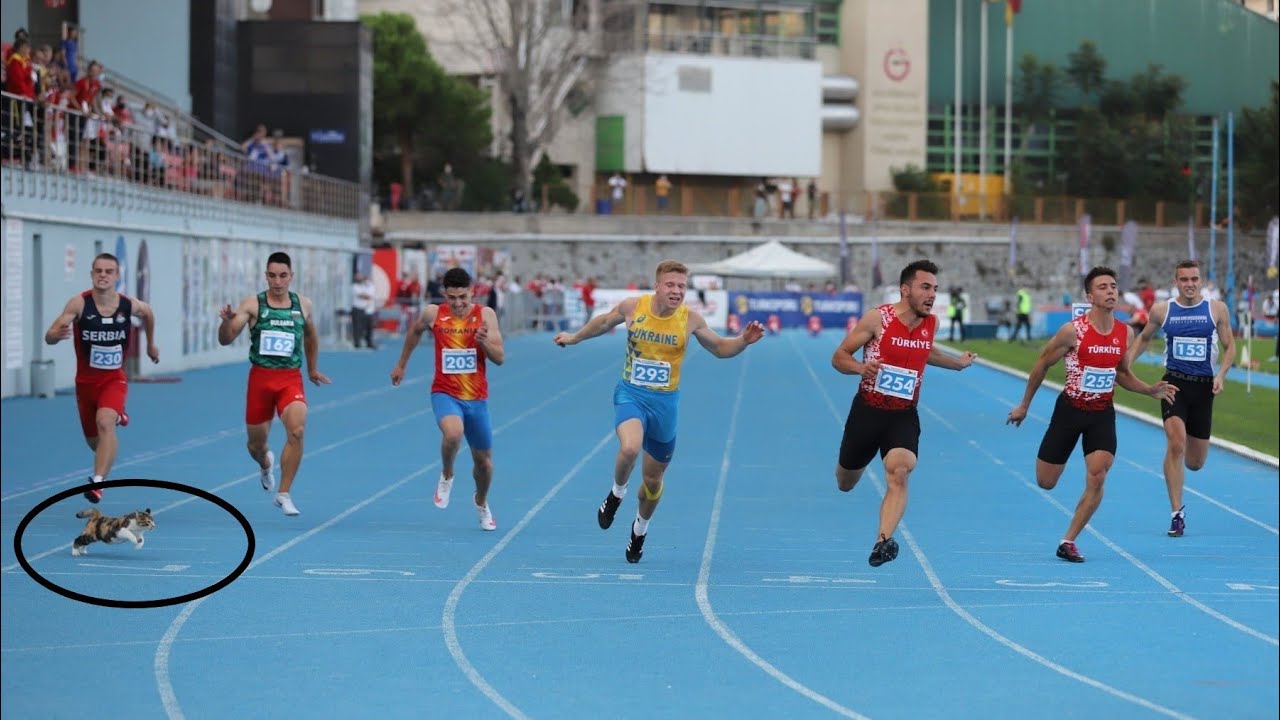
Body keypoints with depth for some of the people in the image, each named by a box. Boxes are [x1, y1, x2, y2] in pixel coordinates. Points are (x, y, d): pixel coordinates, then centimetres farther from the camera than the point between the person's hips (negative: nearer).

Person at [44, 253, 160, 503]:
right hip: (86, 380, 1)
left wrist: (150, 344, 25)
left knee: (105, 422, -30)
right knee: (94, 441, 16)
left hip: (114, 379, -1)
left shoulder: (129, 305, -10)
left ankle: (98, 482, -31)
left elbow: (148, 313, 16)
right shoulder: (79, 303, -17)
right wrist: (58, 334, -47)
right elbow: (49, 337, -24)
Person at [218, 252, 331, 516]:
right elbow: (225, 339, -12)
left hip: (291, 378, 1)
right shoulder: (252, 304, -5)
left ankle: (284, 494, -14)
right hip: (260, 377, -1)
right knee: (255, 444, 11)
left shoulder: (303, 305, 4)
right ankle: (265, 464, 50)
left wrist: (313, 369, 28)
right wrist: (227, 321, -32)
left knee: (297, 431, -24)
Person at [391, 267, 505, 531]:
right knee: (453, 434, -33)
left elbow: (500, 358, -9)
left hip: (476, 398, 2)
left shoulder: (485, 315, -6)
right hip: (445, 393, -2)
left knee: (483, 459, 13)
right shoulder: (433, 314, -4)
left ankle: (481, 503, 43)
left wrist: (484, 342, -29)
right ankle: (446, 476, -3)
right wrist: (401, 365, 26)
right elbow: (415, 331, 19)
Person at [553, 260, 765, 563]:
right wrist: (574, 337, 22)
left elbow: (719, 348, 5)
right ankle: (617, 493, 0)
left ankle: (640, 527, 42)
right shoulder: (632, 307, -8)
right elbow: (604, 322, 13)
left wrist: (744, 341, -14)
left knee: (653, 478, 12)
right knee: (629, 448, -33)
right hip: (631, 394, -1)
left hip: (665, 401, 1)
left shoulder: (690, 319, -9)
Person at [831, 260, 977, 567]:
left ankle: (884, 540, -37)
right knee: (846, 484, 15)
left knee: (899, 475, -26)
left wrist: (958, 363, 34)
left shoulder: (931, 323, 1)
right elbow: (839, 357, -8)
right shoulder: (878, 319, -13)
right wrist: (861, 367, -28)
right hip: (867, 411, -2)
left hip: (904, 416, 2)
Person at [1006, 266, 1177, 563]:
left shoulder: (1126, 333, -2)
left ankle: (1068, 542, -2)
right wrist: (1024, 405, 4)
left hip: (1103, 415, 3)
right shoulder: (1073, 330, -16)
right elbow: (1042, 364, -2)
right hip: (1070, 409, -3)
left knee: (1096, 479, -14)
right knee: (1046, 482, 3)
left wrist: (1151, 390, -2)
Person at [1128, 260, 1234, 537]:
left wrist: (1221, 374, -11)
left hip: (1203, 386, 1)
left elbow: (1229, 346, 6)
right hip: (1174, 382, -1)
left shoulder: (1216, 309, 0)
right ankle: (1176, 514, -17)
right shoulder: (1162, 310, 1)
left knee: (1195, 462, 8)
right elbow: (1144, 338, 18)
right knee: (1175, 444, -23)